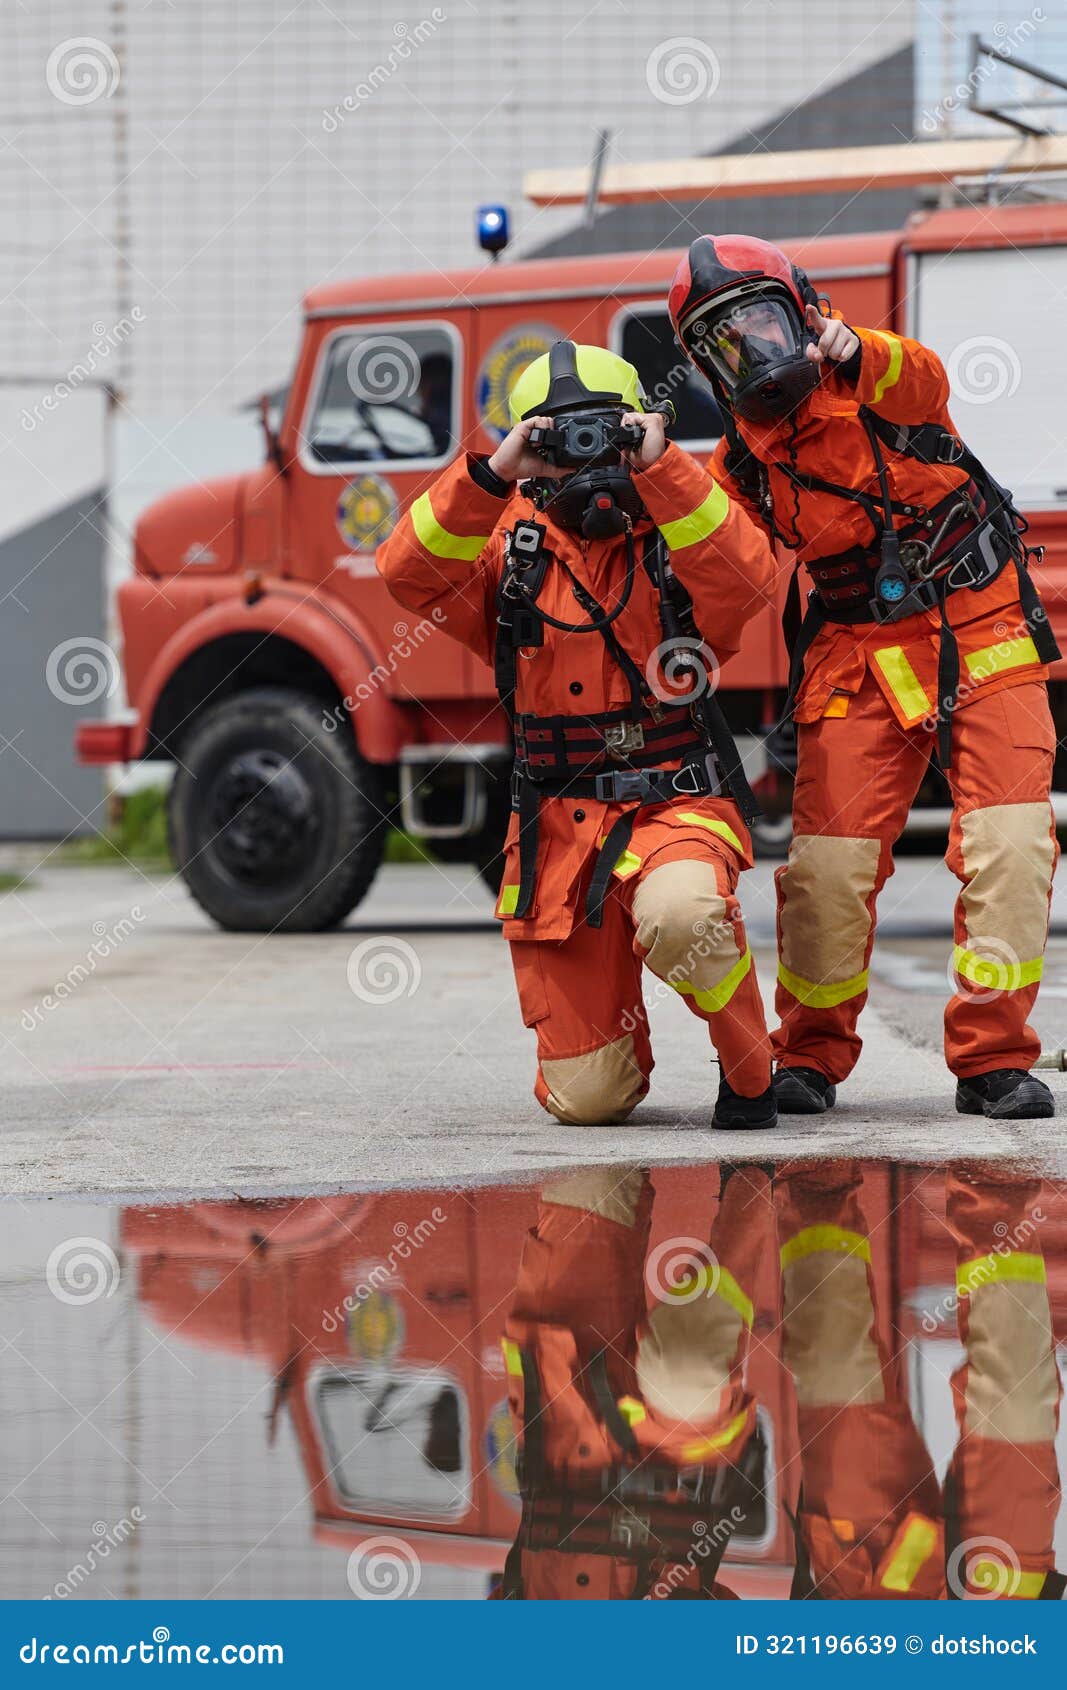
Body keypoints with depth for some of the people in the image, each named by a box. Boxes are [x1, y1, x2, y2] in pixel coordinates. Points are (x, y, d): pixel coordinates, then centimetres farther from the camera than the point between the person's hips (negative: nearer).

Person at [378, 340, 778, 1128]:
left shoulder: (676, 543, 0)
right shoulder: (512, 548, 5)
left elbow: (746, 576, -22)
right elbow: (409, 574, -13)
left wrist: (663, 469, -26)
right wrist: (490, 475, -22)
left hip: (677, 804, -2)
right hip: (558, 826, 2)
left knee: (677, 915, -40)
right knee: (588, 1100, -1)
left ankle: (749, 1069, -11)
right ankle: (619, 1054, 39)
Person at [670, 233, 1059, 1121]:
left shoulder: (875, 381, -5)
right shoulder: (743, 465, 6)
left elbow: (924, 384, -29)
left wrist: (857, 355, -52)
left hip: (984, 642, -2)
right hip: (861, 666, 2)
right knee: (830, 864, -8)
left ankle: (994, 1057, -3)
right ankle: (812, 1057, 12)